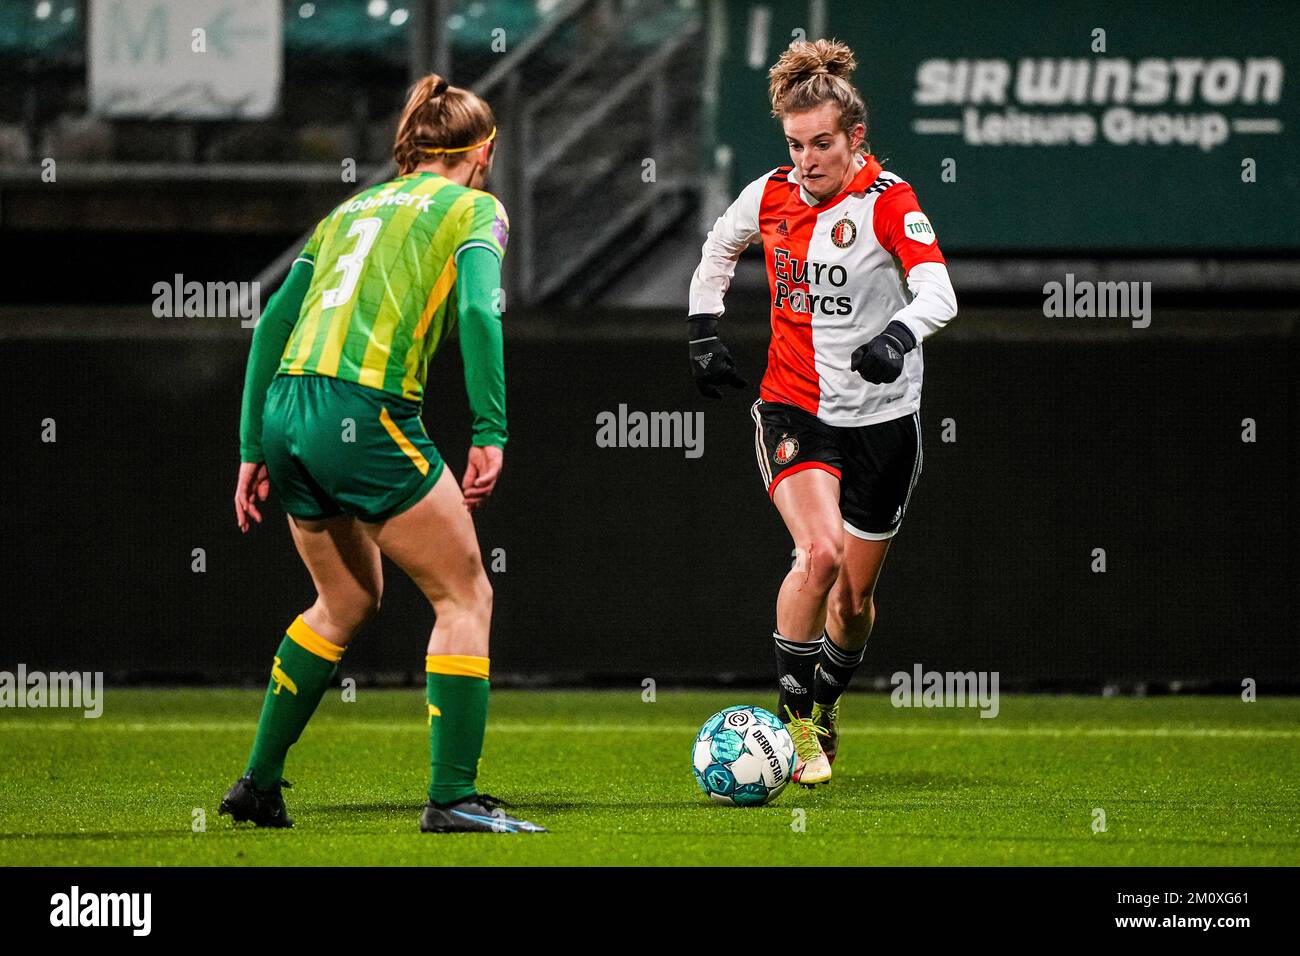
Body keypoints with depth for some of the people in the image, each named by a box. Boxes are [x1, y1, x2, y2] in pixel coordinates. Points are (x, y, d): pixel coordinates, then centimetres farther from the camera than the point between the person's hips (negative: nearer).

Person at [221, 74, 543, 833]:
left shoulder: (354, 208, 24)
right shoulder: (472, 208, 7)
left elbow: (274, 322, 19)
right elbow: (479, 310, -12)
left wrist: (254, 450, 20)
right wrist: (491, 435, -14)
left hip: (286, 407, 7)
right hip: (366, 415, -7)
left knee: (348, 601, 25)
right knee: (466, 597, 5)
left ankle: (259, 784, 27)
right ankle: (453, 798, -1)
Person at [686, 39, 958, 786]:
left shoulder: (889, 201, -12)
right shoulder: (771, 195, -1)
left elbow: (938, 293, -27)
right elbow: (719, 249, 22)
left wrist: (898, 336, -46)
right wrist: (705, 331, 12)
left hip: (881, 418, -1)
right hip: (794, 410, 1)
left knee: (855, 594, 8)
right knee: (819, 552, -24)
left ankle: (826, 706, 37)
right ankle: (793, 716, -11)